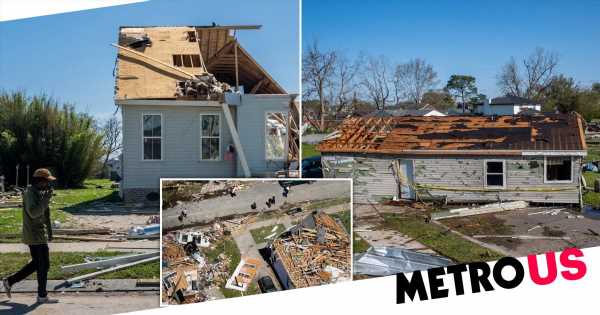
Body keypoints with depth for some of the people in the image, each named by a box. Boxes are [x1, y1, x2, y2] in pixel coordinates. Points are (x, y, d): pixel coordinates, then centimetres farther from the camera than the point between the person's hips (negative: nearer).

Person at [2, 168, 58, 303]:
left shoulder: (40, 192, 14)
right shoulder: (30, 193, -15)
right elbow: (33, 213, -27)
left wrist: (49, 232, 22)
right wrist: (46, 199, -25)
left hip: (40, 234, 10)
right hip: (35, 235, -10)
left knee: (36, 264, 17)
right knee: (44, 265, -2)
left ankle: (10, 281, 25)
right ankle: (42, 296, 9)